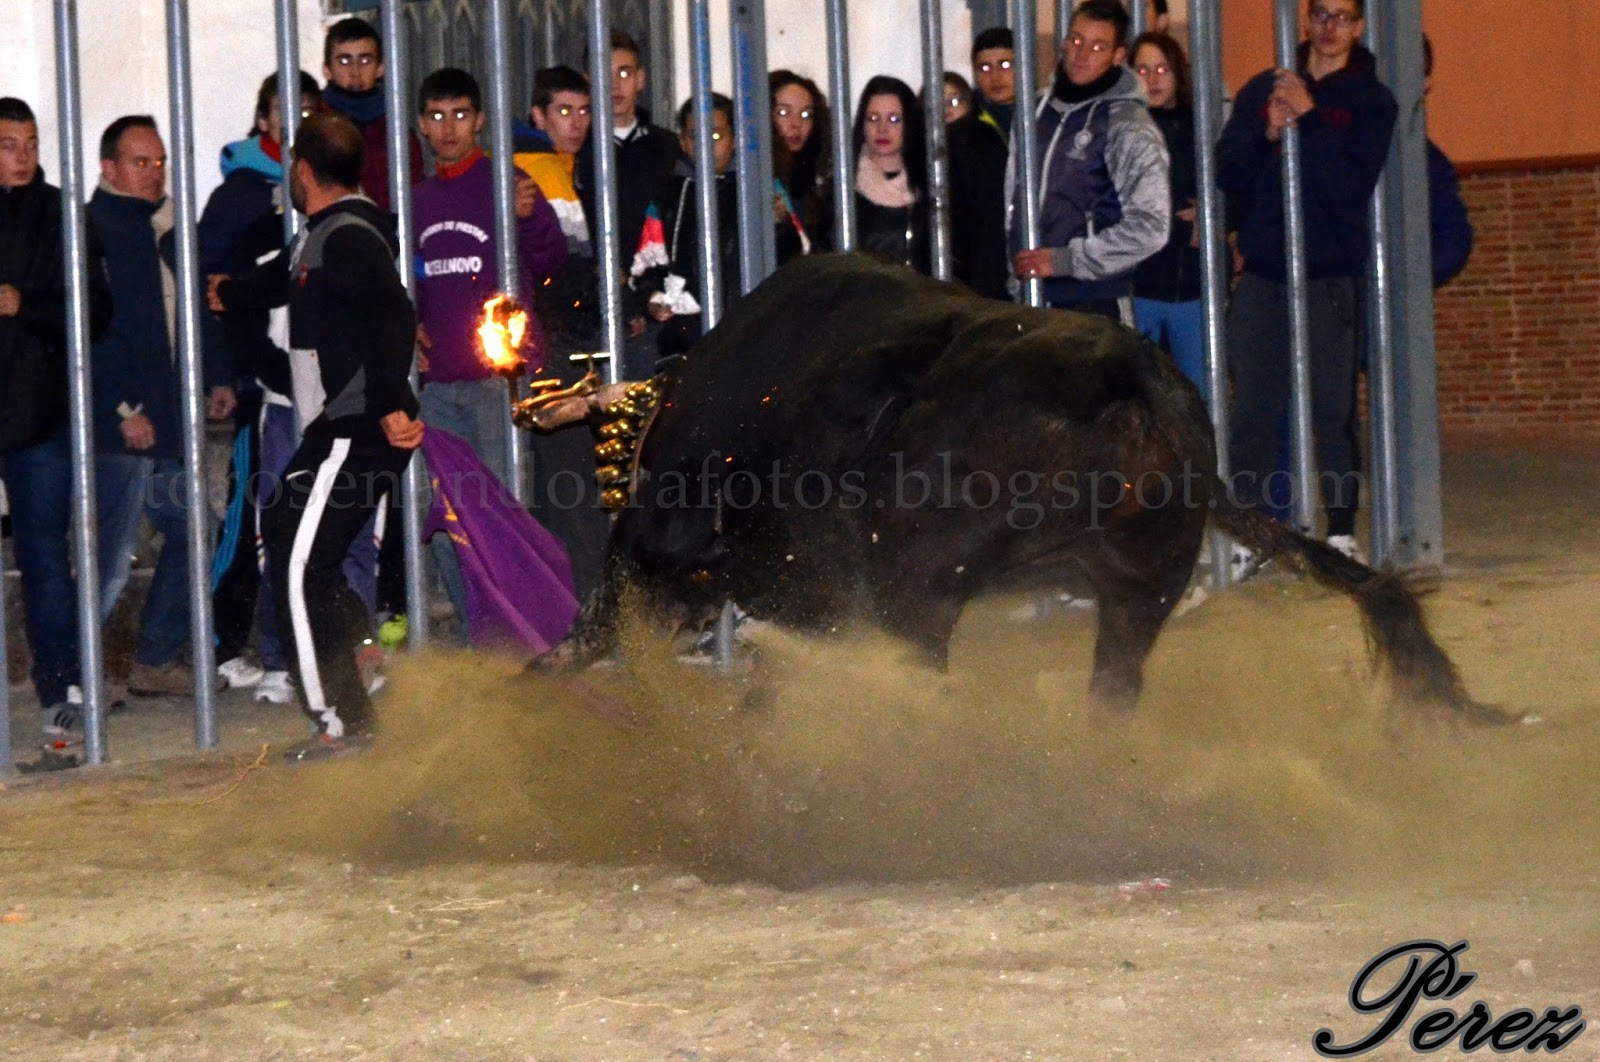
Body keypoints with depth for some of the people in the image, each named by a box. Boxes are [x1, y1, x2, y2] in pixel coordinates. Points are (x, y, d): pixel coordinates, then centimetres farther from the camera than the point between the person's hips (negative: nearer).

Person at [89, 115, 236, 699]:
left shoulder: (161, 229, 17)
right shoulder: (94, 229, -11)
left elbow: (184, 313, 26)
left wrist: (215, 379, 14)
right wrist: (123, 410, -19)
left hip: (163, 420, 9)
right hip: (119, 426, -9)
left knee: (190, 534, 15)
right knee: (112, 559, -9)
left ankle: (155, 661, 25)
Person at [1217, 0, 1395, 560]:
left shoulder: (1370, 101, 4)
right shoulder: (1263, 90, 12)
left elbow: (1353, 185, -10)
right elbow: (1227, 172, 5)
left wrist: (1308, 118, -14)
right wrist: (1268, 134, -12)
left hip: (1330, 277, -2)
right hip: (1262, 275, 2)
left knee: (1332, 410, -2)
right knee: (1252, 411, 1)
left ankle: (1342, 531, 5)